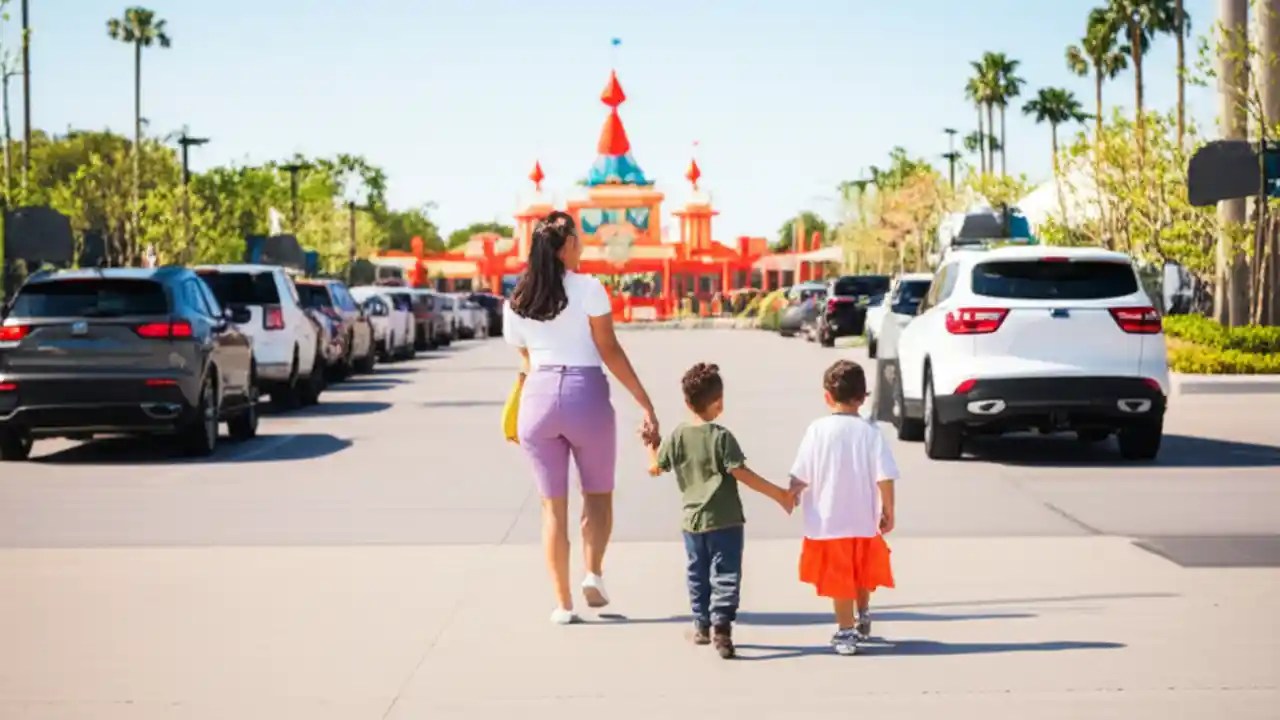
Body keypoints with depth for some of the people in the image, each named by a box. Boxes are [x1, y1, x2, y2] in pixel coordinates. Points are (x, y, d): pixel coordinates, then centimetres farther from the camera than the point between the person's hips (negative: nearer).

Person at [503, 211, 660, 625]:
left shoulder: (516, 303, 9)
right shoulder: (588, 289, -4)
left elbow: (526, 362, 13)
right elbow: (610, 351, -9)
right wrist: (646, 403, -8)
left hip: (537, 397, 3)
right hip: (585, 394, -3)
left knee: (552, 505, 9)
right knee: (598, 493, 15)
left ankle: (563, 603, 7)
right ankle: (594, 573, -4)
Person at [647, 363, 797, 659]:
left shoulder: (677, 436, 0)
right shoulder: (721, 437, -13)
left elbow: (655, 468, 9)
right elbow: (740, 473, -18)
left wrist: (649, 444, 29)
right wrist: (778, 493, -14)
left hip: (693, 520, 5)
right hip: (724, 520, -5)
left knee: (698, 574, 18)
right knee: (725, 575, -3)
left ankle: (701, 626, 27)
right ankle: (722, 626, -15)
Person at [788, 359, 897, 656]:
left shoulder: (818, 430, -11)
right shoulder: (870, 431, -9)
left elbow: (801, 476, -8)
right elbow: (885, 478, -11)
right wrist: (888, 511, 2)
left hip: (828, 520, -2)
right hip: (864, 520, 2)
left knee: (839, 579, 8)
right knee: (862, 573, 24)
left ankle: (846, 632, 10)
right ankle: (863, 619, 40)